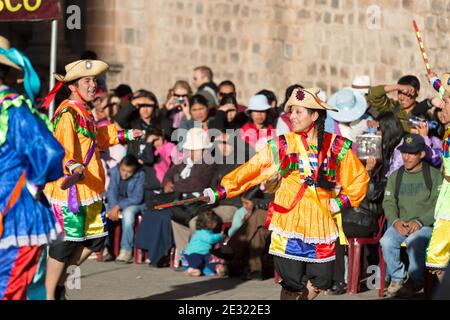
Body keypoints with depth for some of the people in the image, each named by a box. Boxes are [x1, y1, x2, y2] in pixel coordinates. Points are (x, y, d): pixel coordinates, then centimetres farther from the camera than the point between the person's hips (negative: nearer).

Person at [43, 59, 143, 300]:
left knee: (96, 238, 11)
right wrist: (74, 168, -46)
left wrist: (125, 136, 42)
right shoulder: (67, 113, -16)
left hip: (88, 189, 10)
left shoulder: (85, 112, 16)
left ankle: (58, 280, 22)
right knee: (67, 241, -4)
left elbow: (96, 140, 34)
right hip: (69, 188, -10)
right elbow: (61, 148, -29)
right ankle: (49, 294, 7)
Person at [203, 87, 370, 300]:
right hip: (289, 222, -2)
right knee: (292, 284, -5)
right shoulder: (282, 146, 1)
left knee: (319, 281, 3)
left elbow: (359, 177, 16)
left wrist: (342, 202, 4)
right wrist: (220, 191, -15)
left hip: (321, 223, 2)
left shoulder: (336, 146, 5)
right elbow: (251, 170, -4)